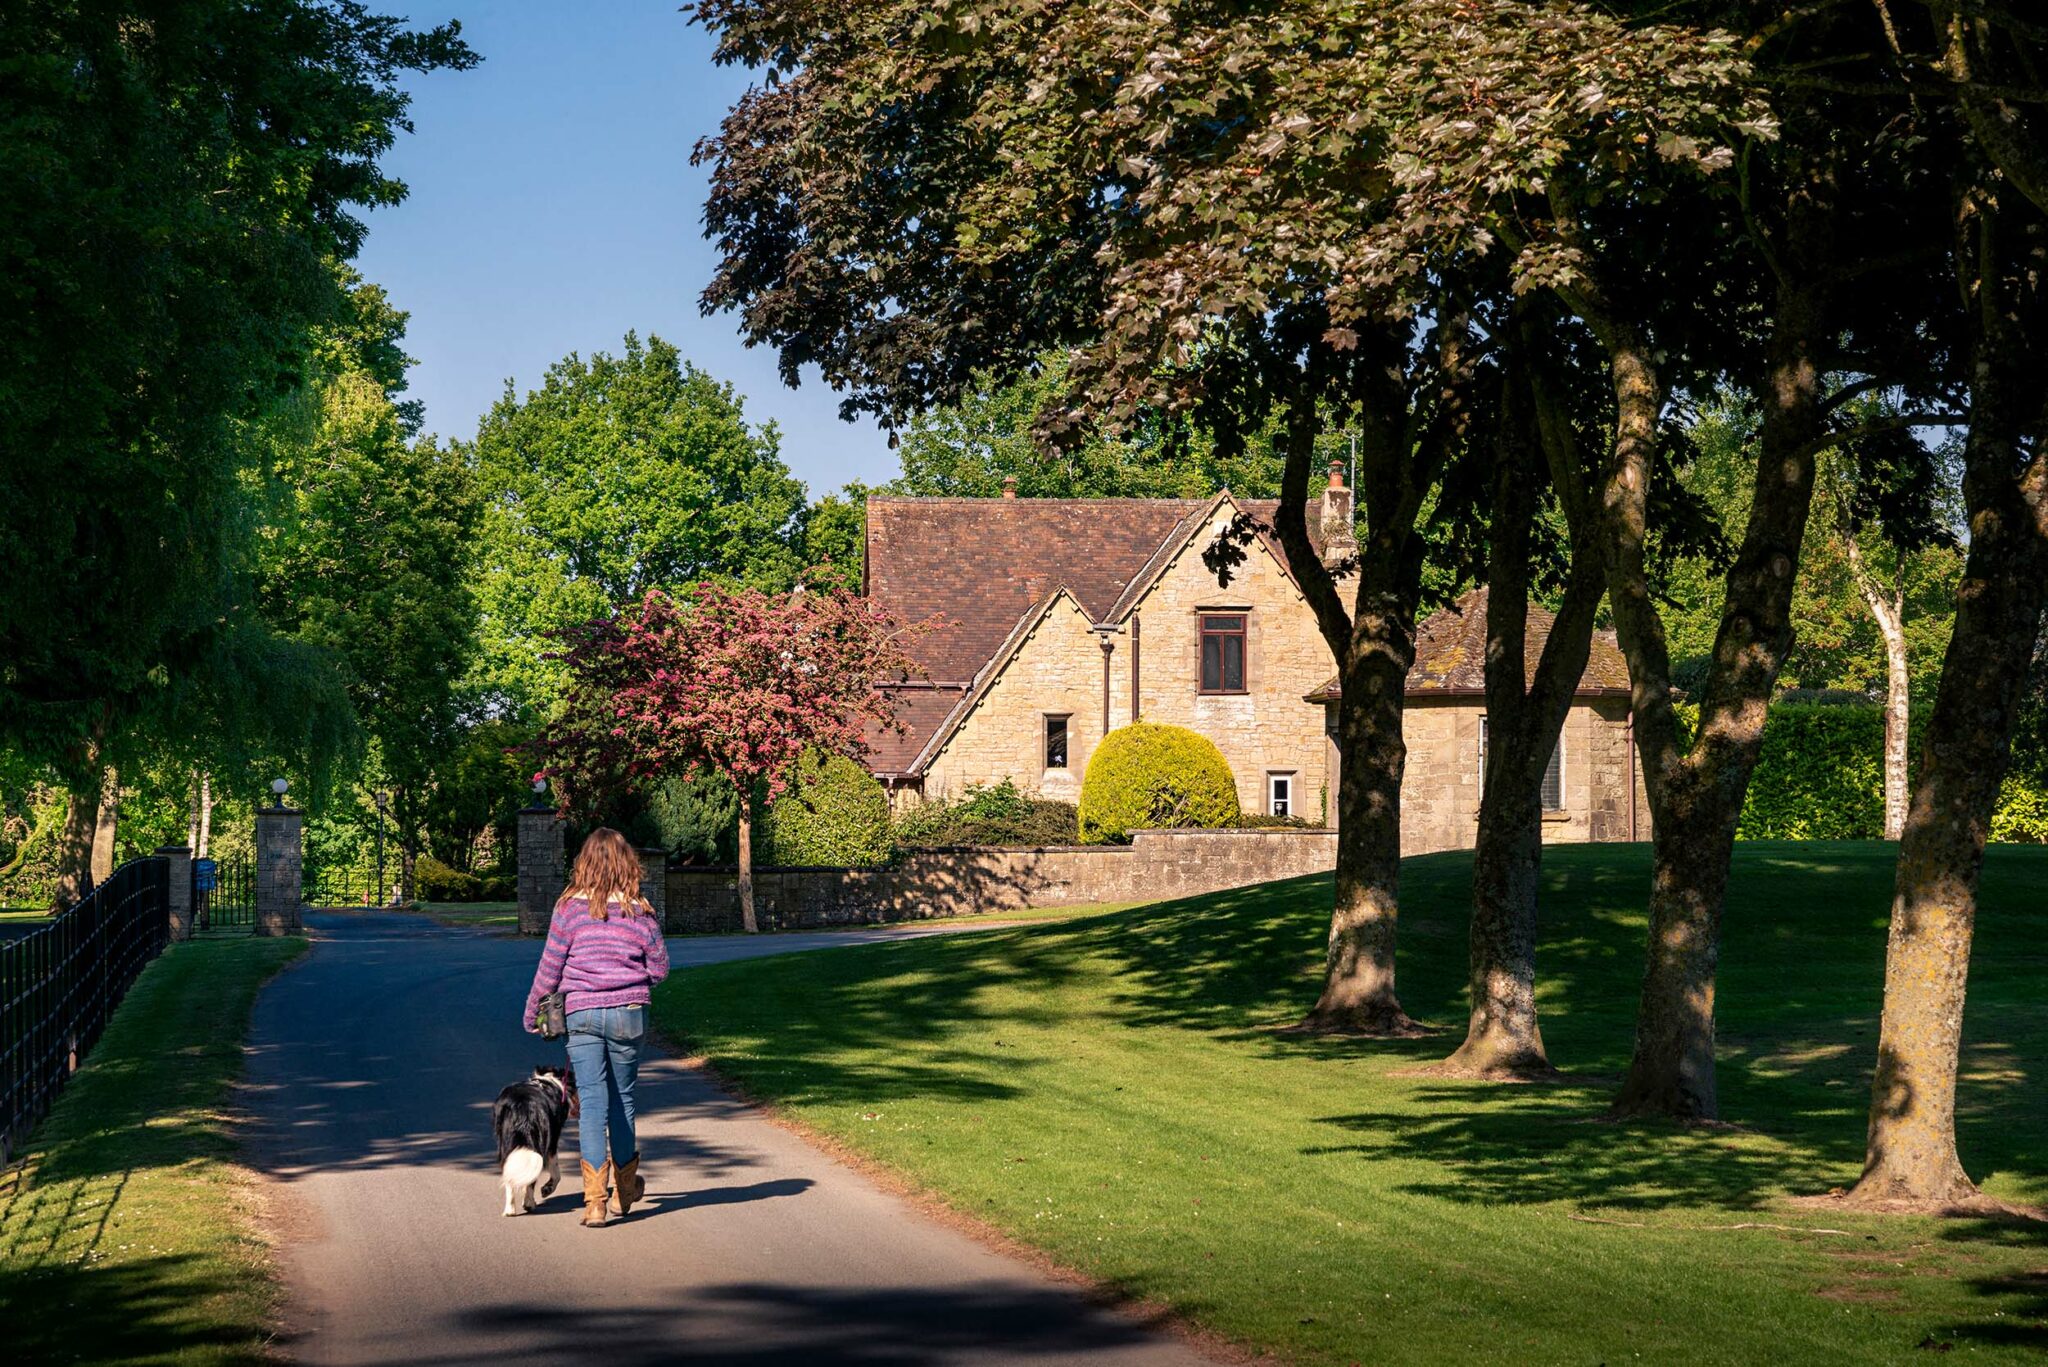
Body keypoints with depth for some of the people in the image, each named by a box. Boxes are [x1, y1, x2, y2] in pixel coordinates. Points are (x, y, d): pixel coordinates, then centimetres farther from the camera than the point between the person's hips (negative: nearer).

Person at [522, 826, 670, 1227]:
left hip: (582, 1013, -1)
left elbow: (550, 967, -2)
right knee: (622, 1099, 15)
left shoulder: (569, 907, -5)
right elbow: (659, 968, 4)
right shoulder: (641, 912, -1)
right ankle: (624, 1189, 29)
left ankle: (595, 1199, -9)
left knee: (592, 1103, -1)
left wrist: (532, 1013, 11)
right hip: (629, 1013, 1)